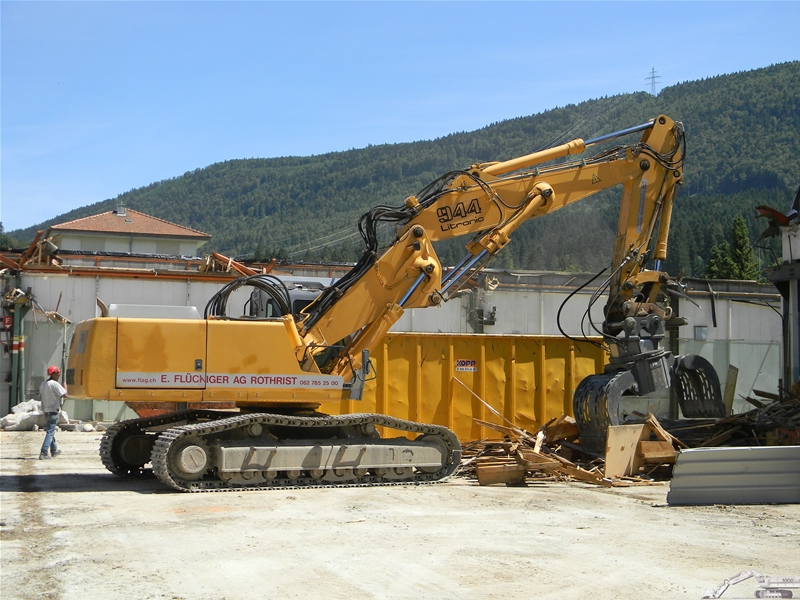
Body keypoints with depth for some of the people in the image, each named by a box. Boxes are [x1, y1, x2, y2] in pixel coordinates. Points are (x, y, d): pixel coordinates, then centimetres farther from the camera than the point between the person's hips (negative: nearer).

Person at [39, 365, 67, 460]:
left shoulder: (43, 383, 8)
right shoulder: (54, 384, -17)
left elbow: (40, 396, 14)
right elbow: (65, 395, -21)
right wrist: (64, 387, -3)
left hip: (46, 410, 8)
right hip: (53, 411, -8)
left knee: (51, 430, 21)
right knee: (50, 432, -8)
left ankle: (54, 451, 33)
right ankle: (43, 453, -16)